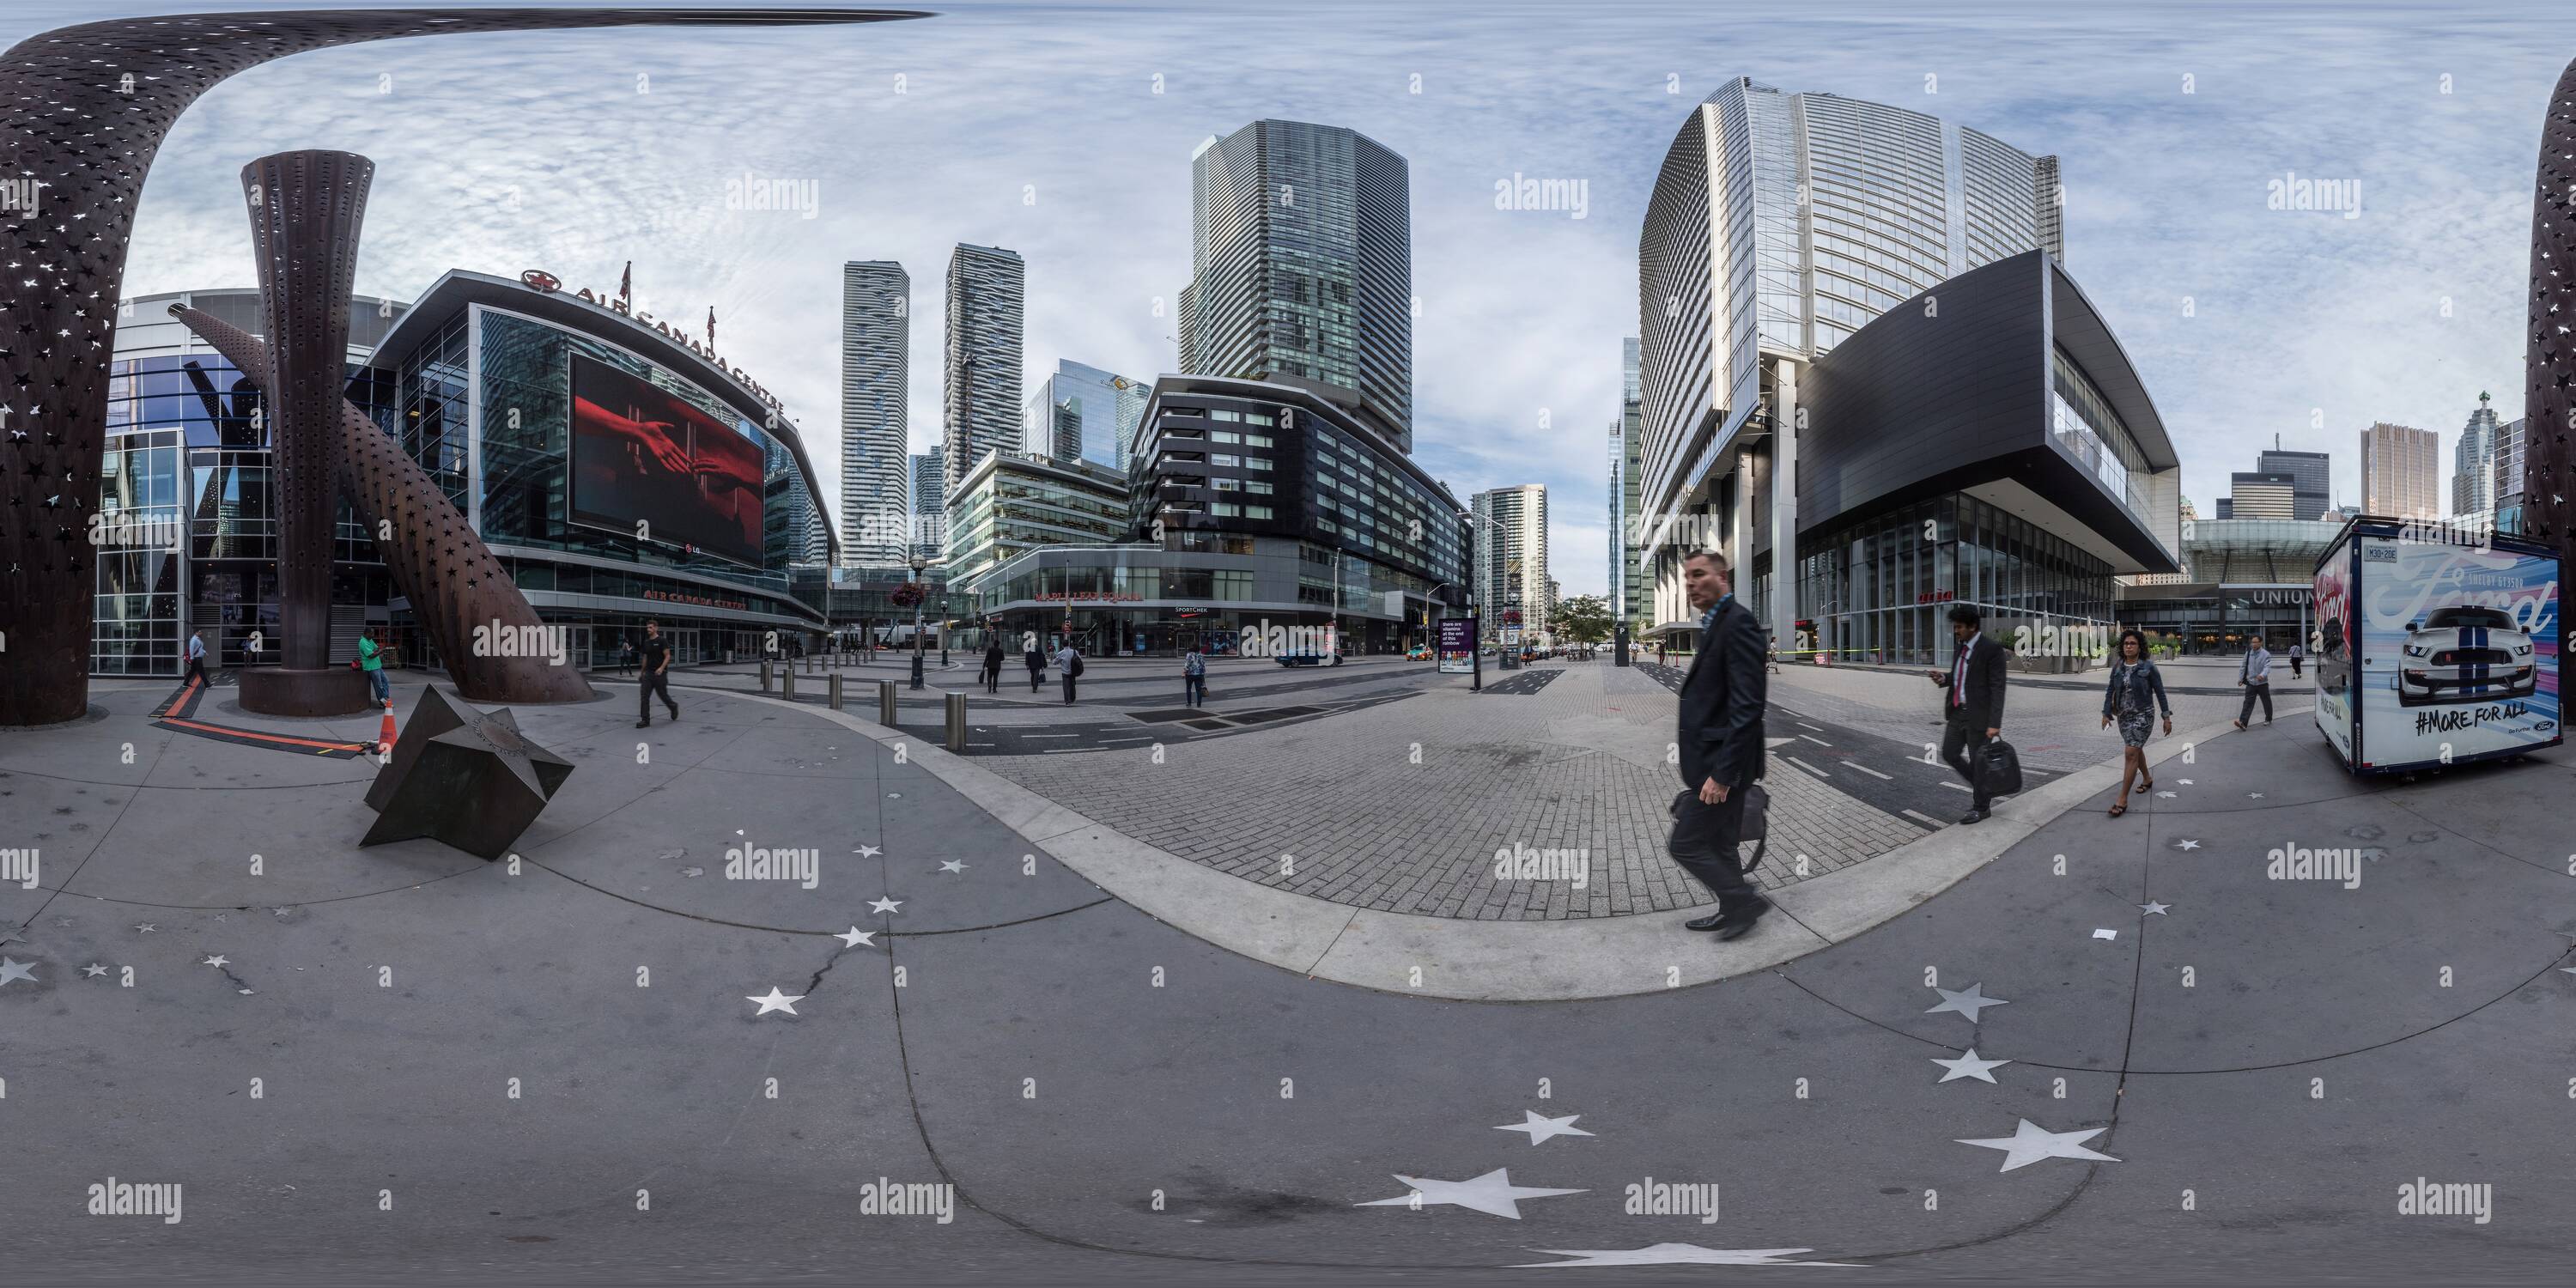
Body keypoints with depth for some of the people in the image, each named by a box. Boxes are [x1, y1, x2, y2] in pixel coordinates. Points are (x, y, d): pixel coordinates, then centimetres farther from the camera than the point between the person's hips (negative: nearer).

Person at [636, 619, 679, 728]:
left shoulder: (661, 641, -9)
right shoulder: (646, 642, 12)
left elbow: (667, 656, -14)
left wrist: (662, 668, -28)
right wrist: (642, 673, 21)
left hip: (659, 673, -6)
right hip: (648, 673, 6)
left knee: (663, 695, 6)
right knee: (644, 696, -6)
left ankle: (673, 707, 37)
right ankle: (645, 720, -7)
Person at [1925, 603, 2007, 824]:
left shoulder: (1991, 649, -15)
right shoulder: (1961, 646, 9)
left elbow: (1997, 688, -16)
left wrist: (1994, 723, -20)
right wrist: (1944, 678, 0)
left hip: (1978, 715, -8)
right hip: (1957, 712, 8)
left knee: (1978, 761, 3)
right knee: (1949, 754, 12)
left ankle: (1980, 807, 19)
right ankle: (1982, 786, 31)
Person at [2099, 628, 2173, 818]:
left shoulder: (2149, 667, -12)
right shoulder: (2117, 667, 1)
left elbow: (2160, 692, -6)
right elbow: (2110, 691, 4)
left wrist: (2167, 717, -6)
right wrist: (2106, 714, -5)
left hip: (2143, 715, -6)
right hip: (2124, 715, 6)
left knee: (2130, 753, -14)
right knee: (2135, 750, 24)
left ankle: (2122, 800, -15)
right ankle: (2147, 779, 51)